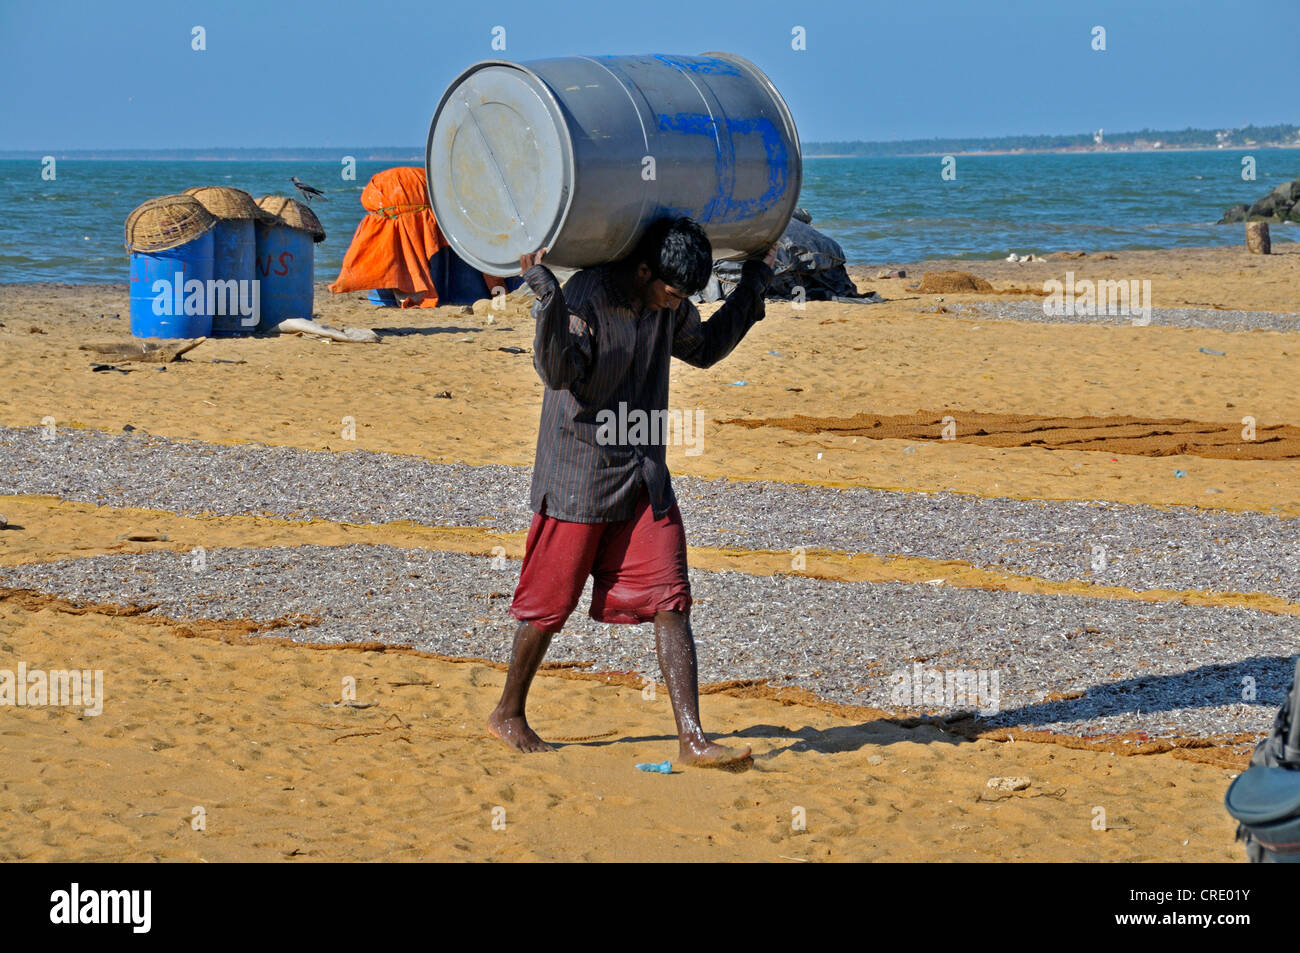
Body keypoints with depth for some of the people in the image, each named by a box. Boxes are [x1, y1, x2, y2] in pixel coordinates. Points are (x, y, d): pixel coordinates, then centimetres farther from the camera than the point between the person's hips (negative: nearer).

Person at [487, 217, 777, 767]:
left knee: (670, 602, -4)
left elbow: (705, 348, 24)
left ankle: (691, 739, -7)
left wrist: (755, 282, 20)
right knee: (550, 603, 6)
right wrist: (546, 296, -43)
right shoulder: (586, 296, -18)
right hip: (579, 478, -6)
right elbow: (559, 372, -31)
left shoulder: (667, 306, 5)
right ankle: (508, 713, 27)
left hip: (644, 479, 6)